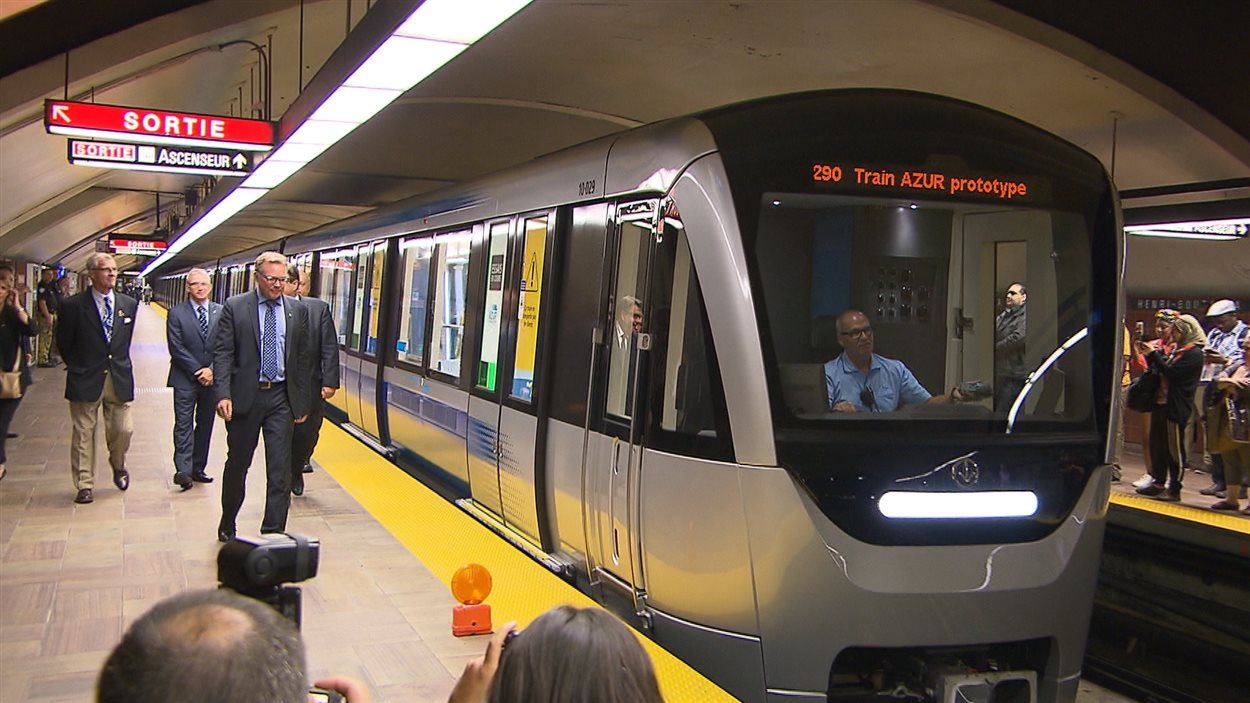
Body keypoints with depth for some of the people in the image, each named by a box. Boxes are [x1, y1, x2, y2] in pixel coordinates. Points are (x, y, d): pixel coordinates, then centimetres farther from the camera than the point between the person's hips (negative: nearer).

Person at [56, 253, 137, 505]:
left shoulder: (129, 304, 5)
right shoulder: (73, 305, -6)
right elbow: (64, 342, 4)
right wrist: (77, 367, 7)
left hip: (119, 378, 3)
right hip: (85, 380, -3)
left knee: (123, 430, 3)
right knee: (83, 434, 3)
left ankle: (118, 465, 33)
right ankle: (85, 485, 12)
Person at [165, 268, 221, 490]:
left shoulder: (221, 312, 5)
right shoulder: (176, 313, -2)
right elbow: (176, 348, -8)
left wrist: (212, 370, -10)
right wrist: (198, 371, -12)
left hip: (212, 378, 3)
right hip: (185, 379, -3)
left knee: (205, 424, 8)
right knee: (184, 424, -6)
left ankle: (198, 468, 16)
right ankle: (183, 470, -10)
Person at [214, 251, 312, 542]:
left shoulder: (297, 310, 5)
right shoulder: (234, 307, -3)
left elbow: (302, 358, 9)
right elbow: (223, 354, -6)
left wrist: (302, 401, 7)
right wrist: (223, 394, -17)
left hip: (282, 398, 2)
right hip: (245, 396, -1)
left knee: (280, 469, -1)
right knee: (237, 464, 13)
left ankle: (273, 533, 6)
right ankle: (227, 525, 33)